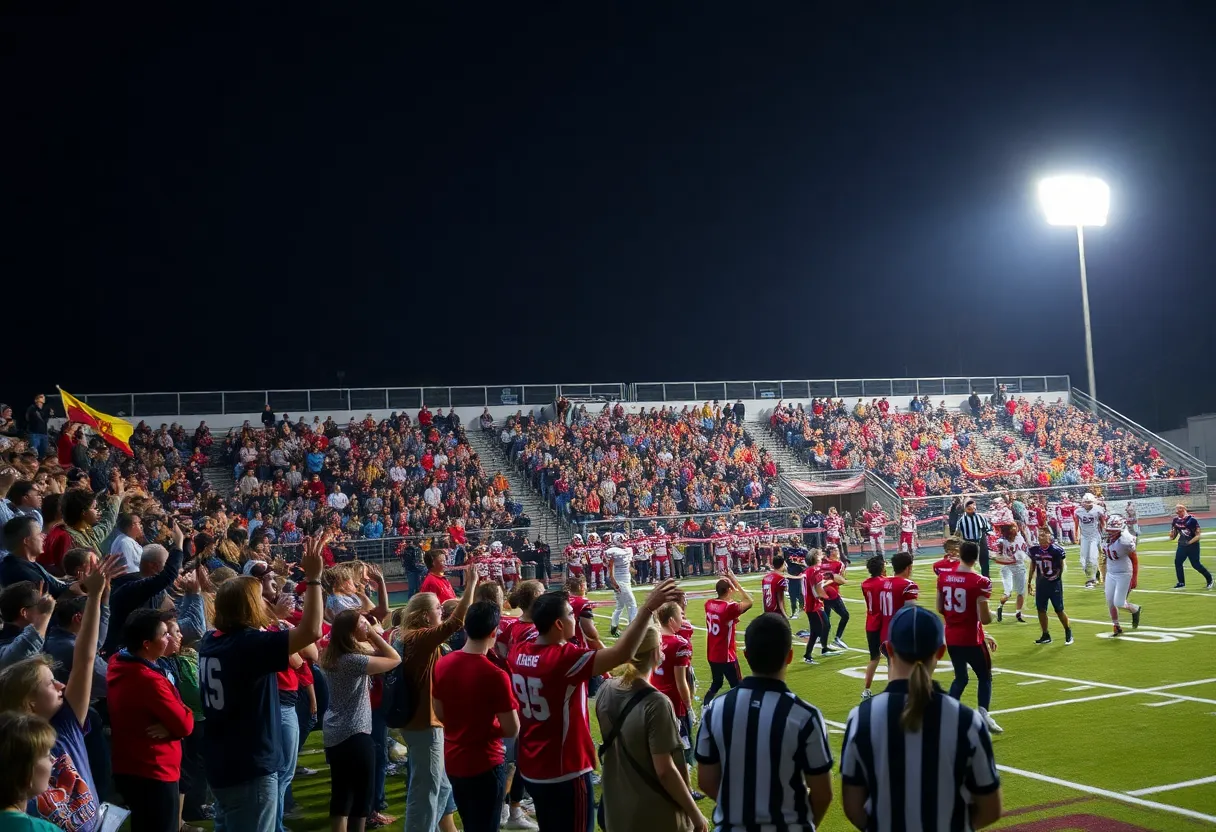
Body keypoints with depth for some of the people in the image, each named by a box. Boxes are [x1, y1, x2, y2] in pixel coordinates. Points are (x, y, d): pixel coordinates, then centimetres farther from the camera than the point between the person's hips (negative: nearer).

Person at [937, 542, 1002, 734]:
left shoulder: (943, 577, -1)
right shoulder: (980, 582, -18)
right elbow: (984, 618, -17)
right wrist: (992, 614, 5)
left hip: (951, 637, 5)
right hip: (971, 639, -5)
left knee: (960, 677, 21)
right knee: (985, 677, 14)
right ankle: (983, 712, -6)